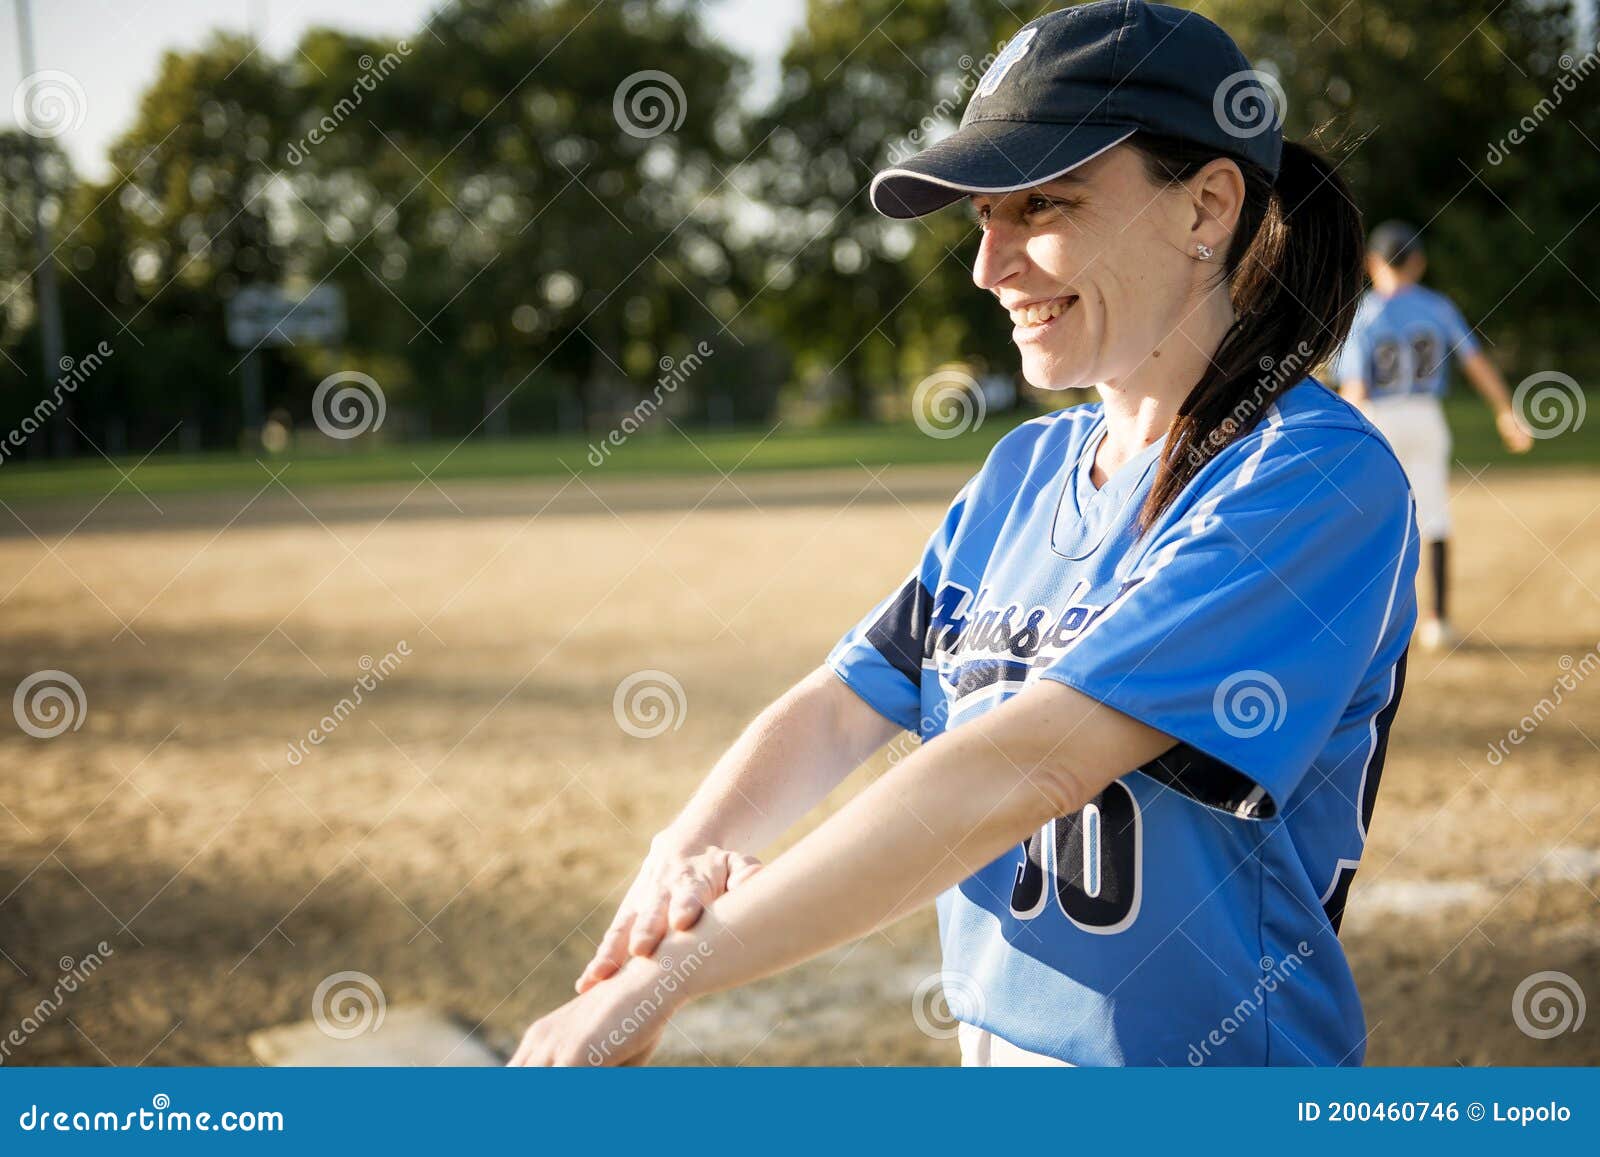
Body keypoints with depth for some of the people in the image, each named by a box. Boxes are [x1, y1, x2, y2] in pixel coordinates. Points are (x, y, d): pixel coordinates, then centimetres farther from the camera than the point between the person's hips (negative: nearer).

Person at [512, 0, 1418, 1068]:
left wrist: (666, 977, -28)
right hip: (989, 1049, 6)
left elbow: (1018, 770, -27)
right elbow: (841, 705, 4)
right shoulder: (1024, 471, 6)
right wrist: (688, 853, -17)